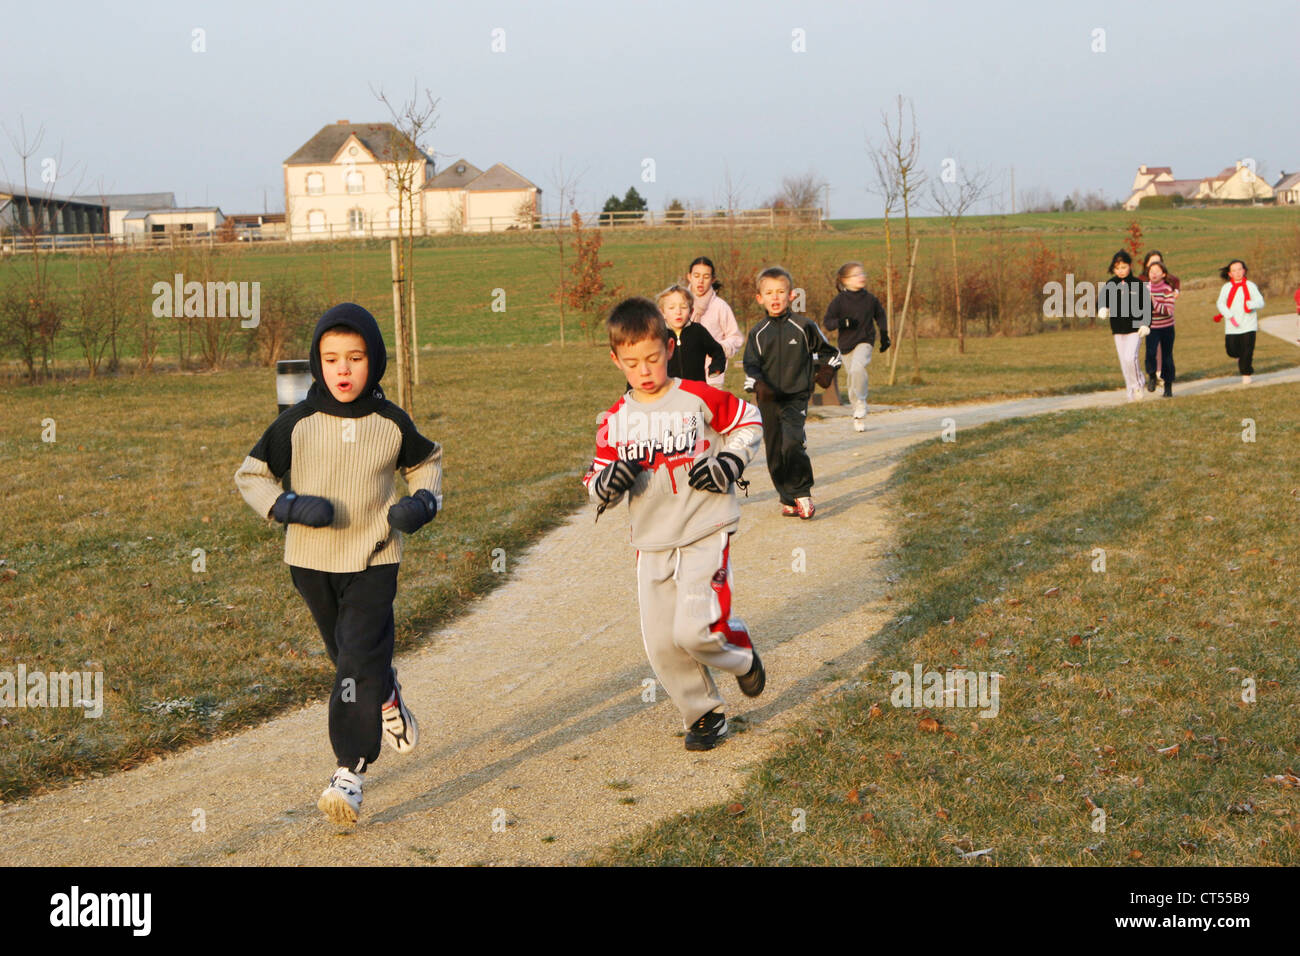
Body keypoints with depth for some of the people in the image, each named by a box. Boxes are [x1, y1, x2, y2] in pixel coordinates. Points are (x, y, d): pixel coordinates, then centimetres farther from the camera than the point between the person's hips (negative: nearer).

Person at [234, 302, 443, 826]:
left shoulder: (391, 422, -4)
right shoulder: (298, 422, -7)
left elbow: (426, 460, 15)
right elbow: (250, 474, 1)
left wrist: (423, 501, -4)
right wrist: (288, 506, -16)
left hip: (374, 560, -2)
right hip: (312, 562, 2)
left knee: (358, 662, -13)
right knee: (349, 657, 18)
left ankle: (350, 771, -10)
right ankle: (388, 699, 50)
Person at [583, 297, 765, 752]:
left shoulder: (699, 399, -6)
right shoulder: (614, 421, 3)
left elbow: (748, 421, 9)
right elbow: (596, 486, 7)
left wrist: (729, 463, -6)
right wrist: (608, 482, -16)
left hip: (705, 534, -4)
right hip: (651, 543, 4)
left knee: (693, 630, -18)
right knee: (660, 643, 3)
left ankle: (742, 653, 16)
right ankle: (704, 714, 24)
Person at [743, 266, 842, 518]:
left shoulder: (803, 327, 3)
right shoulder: (757, 333, 7)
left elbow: (827, 351, 16)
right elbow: (751, 364, 1)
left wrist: (825, 371, 0)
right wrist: (758, 384, -18)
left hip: (796, 396, -3)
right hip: (768, 401, 3)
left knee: (791, 443, -23)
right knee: (775, 453, 5)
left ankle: (802, 493, -8)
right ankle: (789, 499, 18)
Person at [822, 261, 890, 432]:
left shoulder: (870, 299, -1)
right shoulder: (839, 301, -7)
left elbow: (880, 316, 17)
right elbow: (827, 322, -6)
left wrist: (884, 336, 14)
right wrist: (843, 322, -23)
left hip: (864, 342, -1)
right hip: (846, 344, 1)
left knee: (857, 368, -30)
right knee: (853, 380, 7)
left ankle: (861, 403, -14)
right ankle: (859, 418, 22)